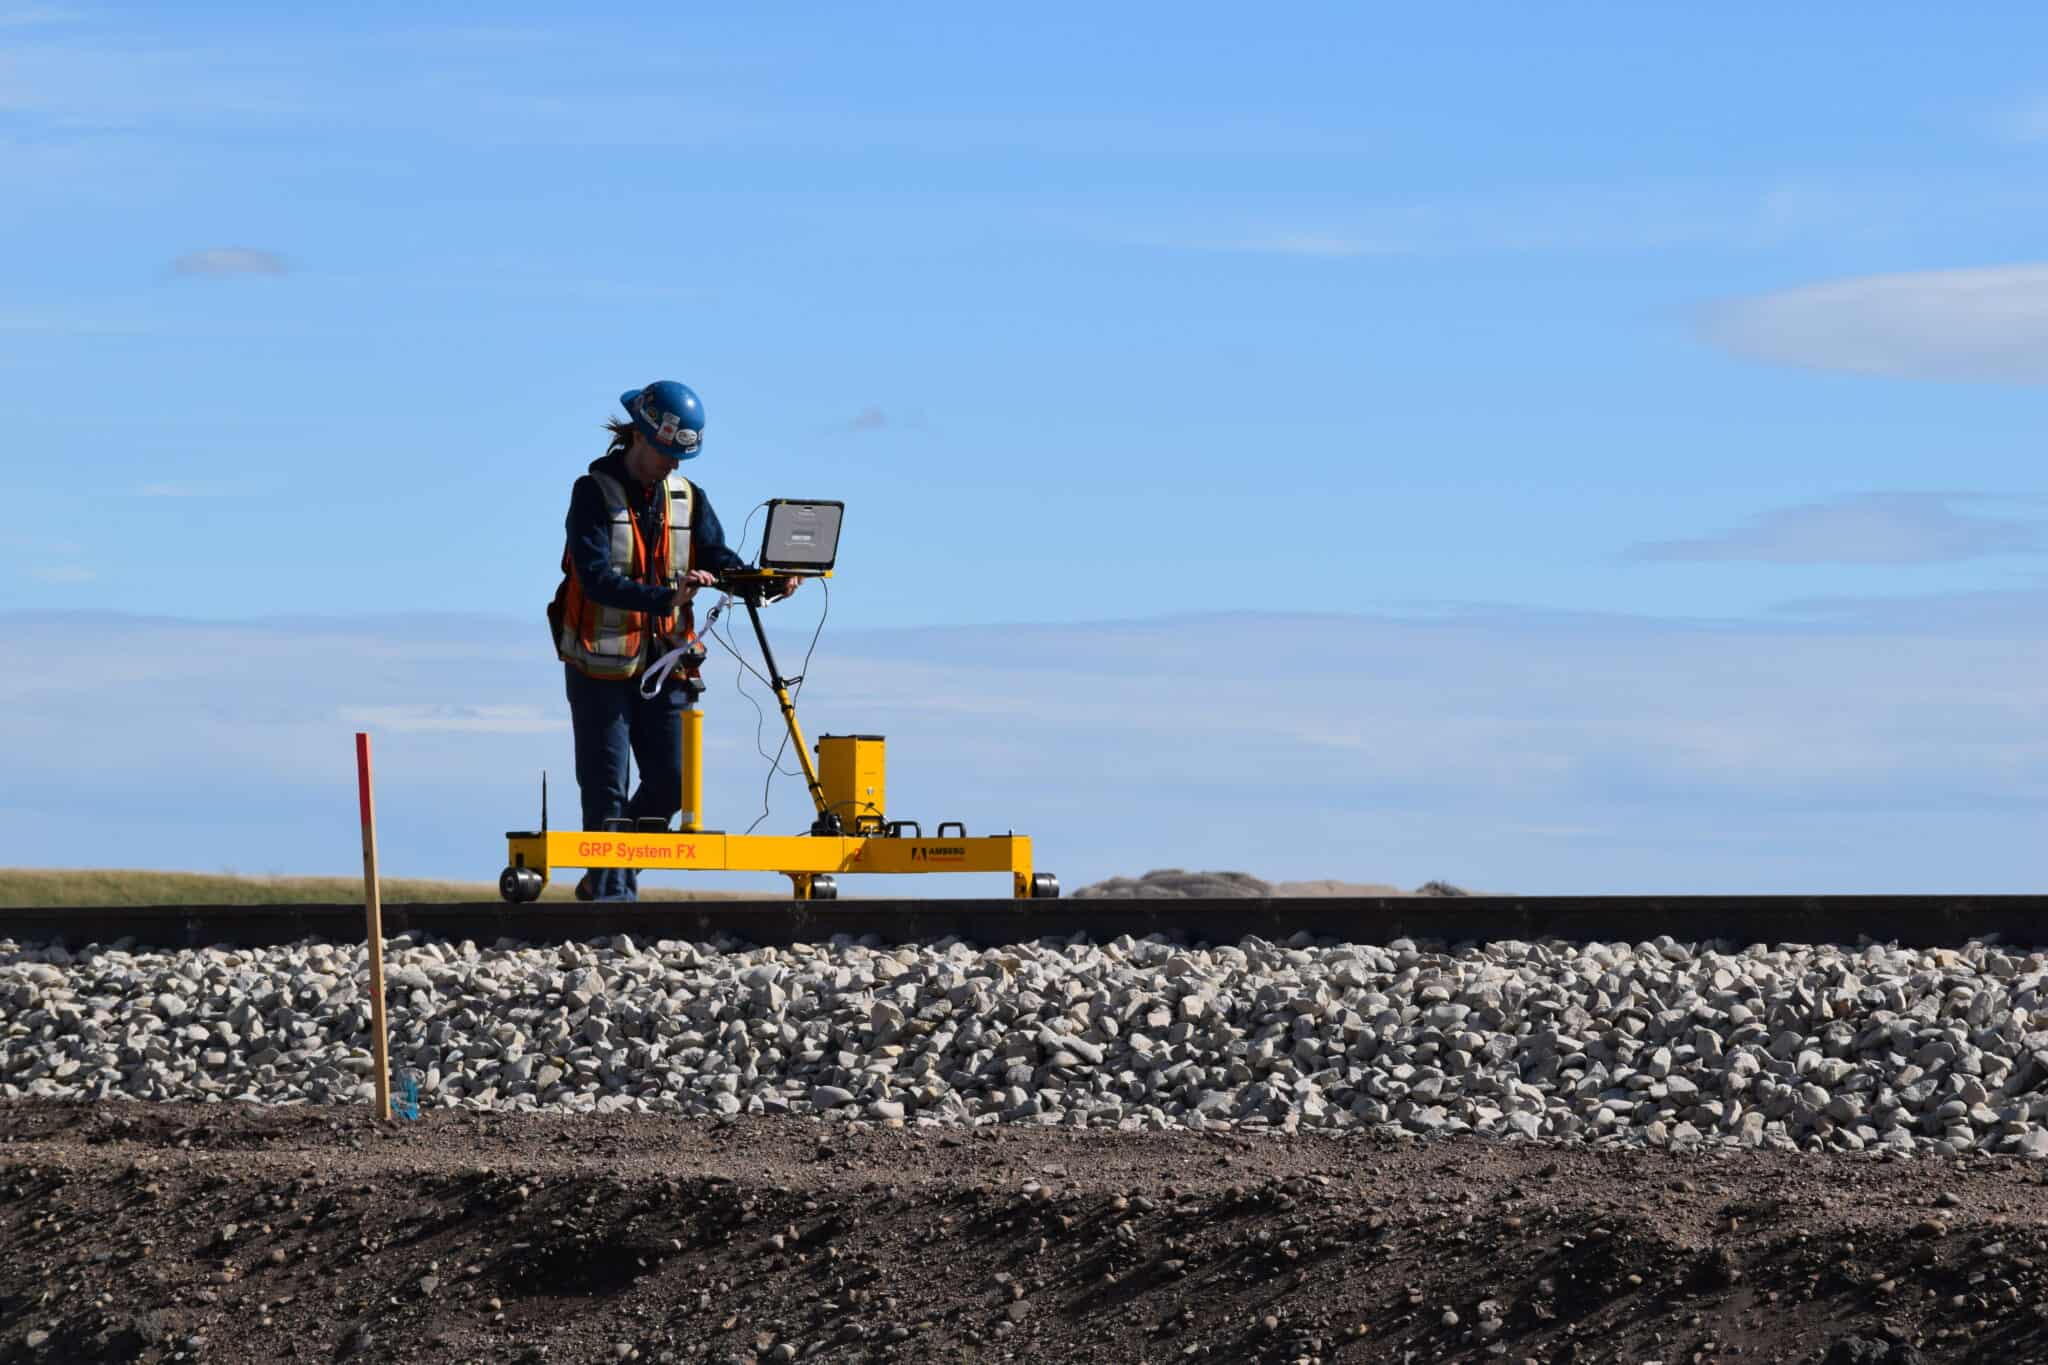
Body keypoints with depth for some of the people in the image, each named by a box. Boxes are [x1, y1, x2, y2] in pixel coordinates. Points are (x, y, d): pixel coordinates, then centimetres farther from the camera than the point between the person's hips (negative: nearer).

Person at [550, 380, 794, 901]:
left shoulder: (687, 498, 8)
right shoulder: (594, 493, -9)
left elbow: (720, 560, -1)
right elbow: (597, 579, -21)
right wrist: (666, 596, -35)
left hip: (664, 664, 5)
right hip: (601, 664, -5)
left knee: (670, 781, 3)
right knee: (607, 789, -4)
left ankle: (606, 879, 20)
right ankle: (611, 893, 4)